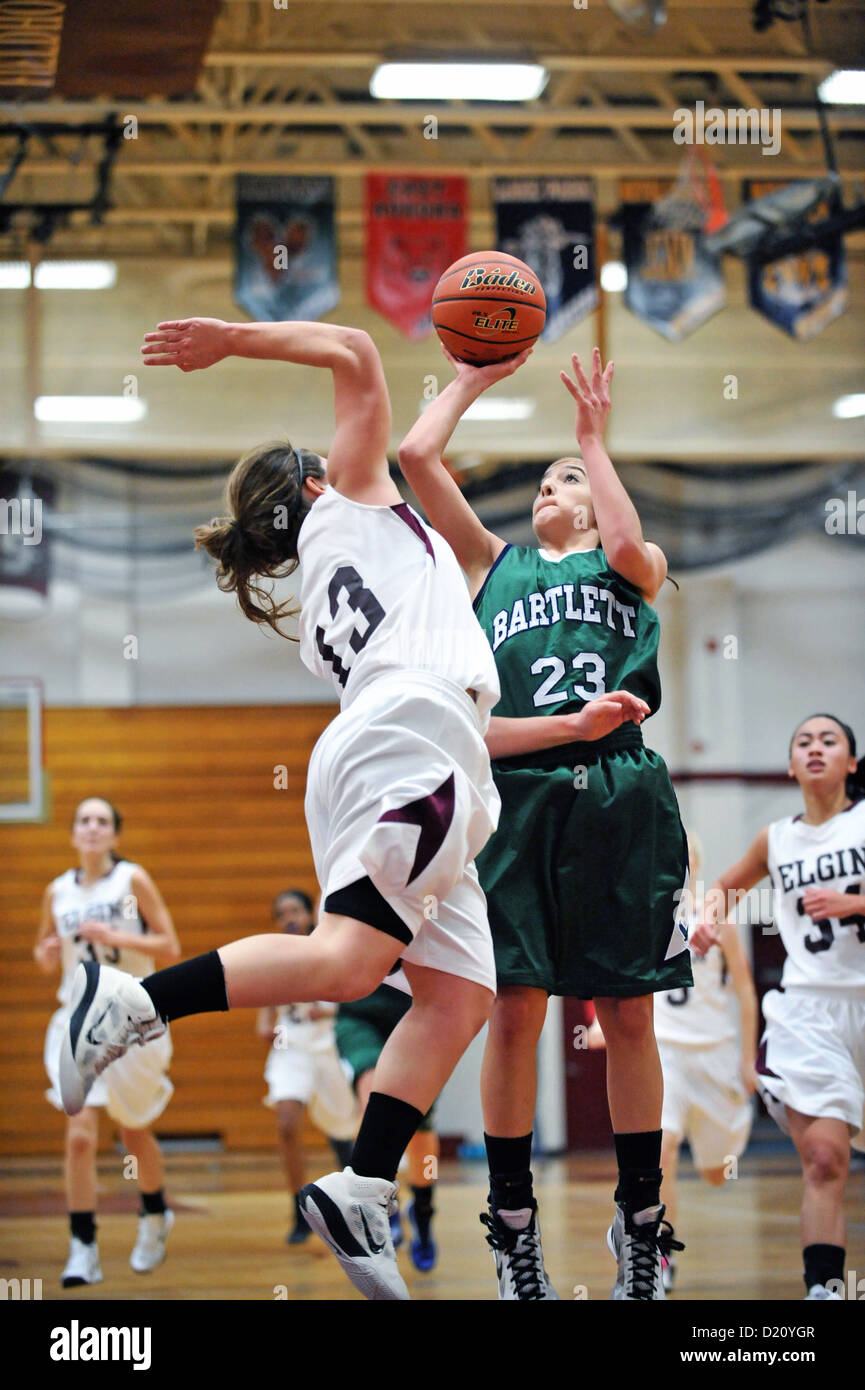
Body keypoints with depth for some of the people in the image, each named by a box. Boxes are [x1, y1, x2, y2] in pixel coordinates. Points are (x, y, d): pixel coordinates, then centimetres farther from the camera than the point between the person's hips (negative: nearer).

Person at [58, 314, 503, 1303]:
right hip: (406, 742, -9)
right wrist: (233, 340, 17)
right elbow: (354, 357, 11)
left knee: (460, 995, -1)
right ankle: (131, 1002, -26)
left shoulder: (323, 610, 34)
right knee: (346, 962, -24)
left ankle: (361, 1192, -10)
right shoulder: (351, 505, 18)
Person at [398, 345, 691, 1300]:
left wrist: (593, 437, 5)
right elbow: (416, 455, 14)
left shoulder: (635, 570, 19)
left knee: (628, 1014, 2)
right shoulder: (493, 564, 21)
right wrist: (472, 378, 24)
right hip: (518, 793, 0)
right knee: (515, 1011, -4)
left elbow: (629, 548, -6)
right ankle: (511, 1223, 5)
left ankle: (641, 1223, 11)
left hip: (620, 800, 0)